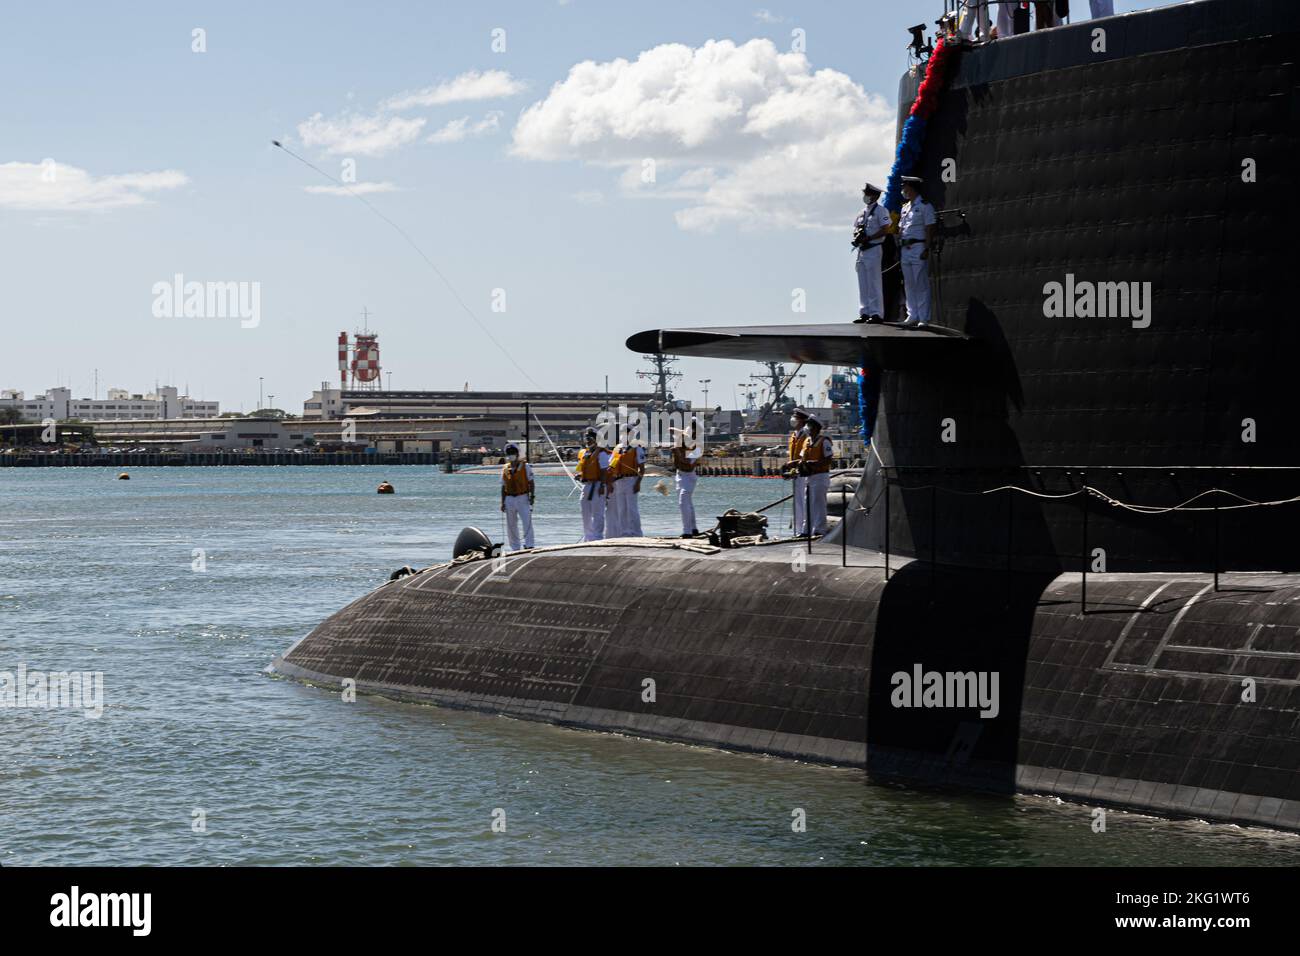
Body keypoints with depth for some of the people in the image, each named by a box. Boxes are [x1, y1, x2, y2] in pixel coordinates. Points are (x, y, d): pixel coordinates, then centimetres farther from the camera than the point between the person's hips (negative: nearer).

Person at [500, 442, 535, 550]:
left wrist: (532, 496, -10)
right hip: (509, 499, 4)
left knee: (527, 522, -13)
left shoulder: (525, 467, 1)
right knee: (511, 525, 5)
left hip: (523, 498, -4)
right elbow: (503, 487, 13)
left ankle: (529, 545, -12)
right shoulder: (505, 469, 10)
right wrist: (502, 502, 9)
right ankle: (515, 548, 12)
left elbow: (531, 482, 1)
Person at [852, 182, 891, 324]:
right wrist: (856, 235, -1)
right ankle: (864, 312, 13)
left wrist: (867, 238, -18)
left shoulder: (880, 210, -5)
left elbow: (885, 230, -13)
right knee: (863, 284, 9)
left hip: (873, 249, -8)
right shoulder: (863, 211, 17)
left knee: (874, 283, -7)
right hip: (861, 249, 8)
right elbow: (856, 227, 22)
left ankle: (876, 313, -6)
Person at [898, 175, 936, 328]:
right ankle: (912, 316, 12)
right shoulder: (905, 207, 18)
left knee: (921, 285, -8)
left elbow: (929, 229, -9)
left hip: (919, 248, -8)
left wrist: (926, 249, -16)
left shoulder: (925, 206, -4)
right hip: (905, 249, 8)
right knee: (909, 285, 8)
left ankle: (924, 319, -7)